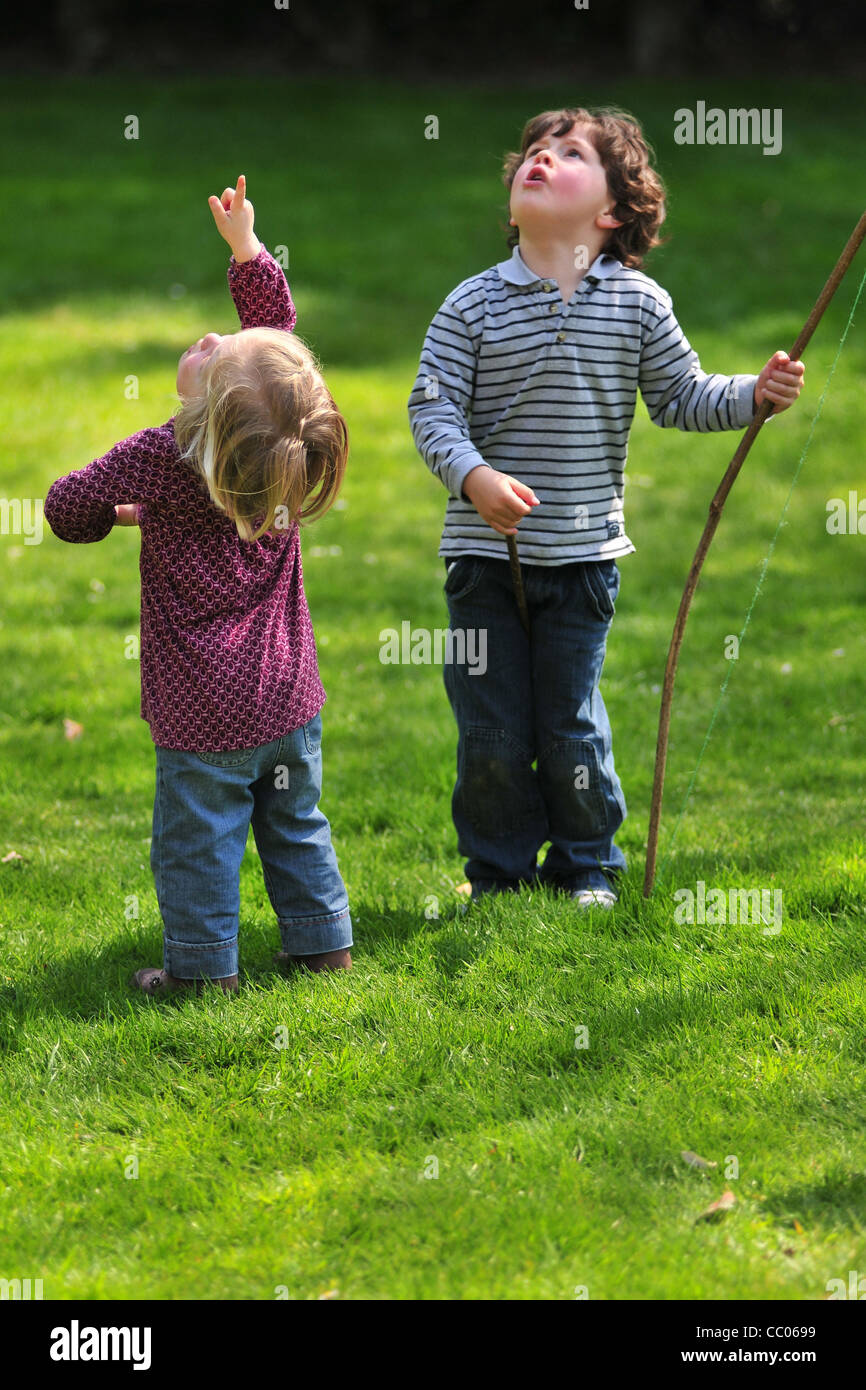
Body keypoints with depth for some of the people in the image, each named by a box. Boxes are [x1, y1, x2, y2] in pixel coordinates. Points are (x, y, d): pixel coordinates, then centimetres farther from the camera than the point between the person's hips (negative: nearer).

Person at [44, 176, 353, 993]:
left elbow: (67, 511, -9)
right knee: (295, 825, 20)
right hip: (289, 698, 6)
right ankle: (322, 940, 27)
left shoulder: (158, 460, -21)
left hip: (204, 712, -6)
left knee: (197, 840, 7)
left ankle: (203, 968, 15)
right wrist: (247, 249, 4)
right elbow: (276, 320, 8)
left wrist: (122, 514, 10)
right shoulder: (284, 435, -8)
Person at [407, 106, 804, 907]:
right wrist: (473, 476, -25)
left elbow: (681, 398, 8)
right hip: (486, 550, 0)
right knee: (491, 734, 4)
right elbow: (433, 408, -9)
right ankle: (499, 872, 23)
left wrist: (756, 393, -8)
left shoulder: (639, 305, -2)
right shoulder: (472, 306, -6)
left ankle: (588, 867, 27)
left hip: (583, 555, 0)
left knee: (571, 729, 7)